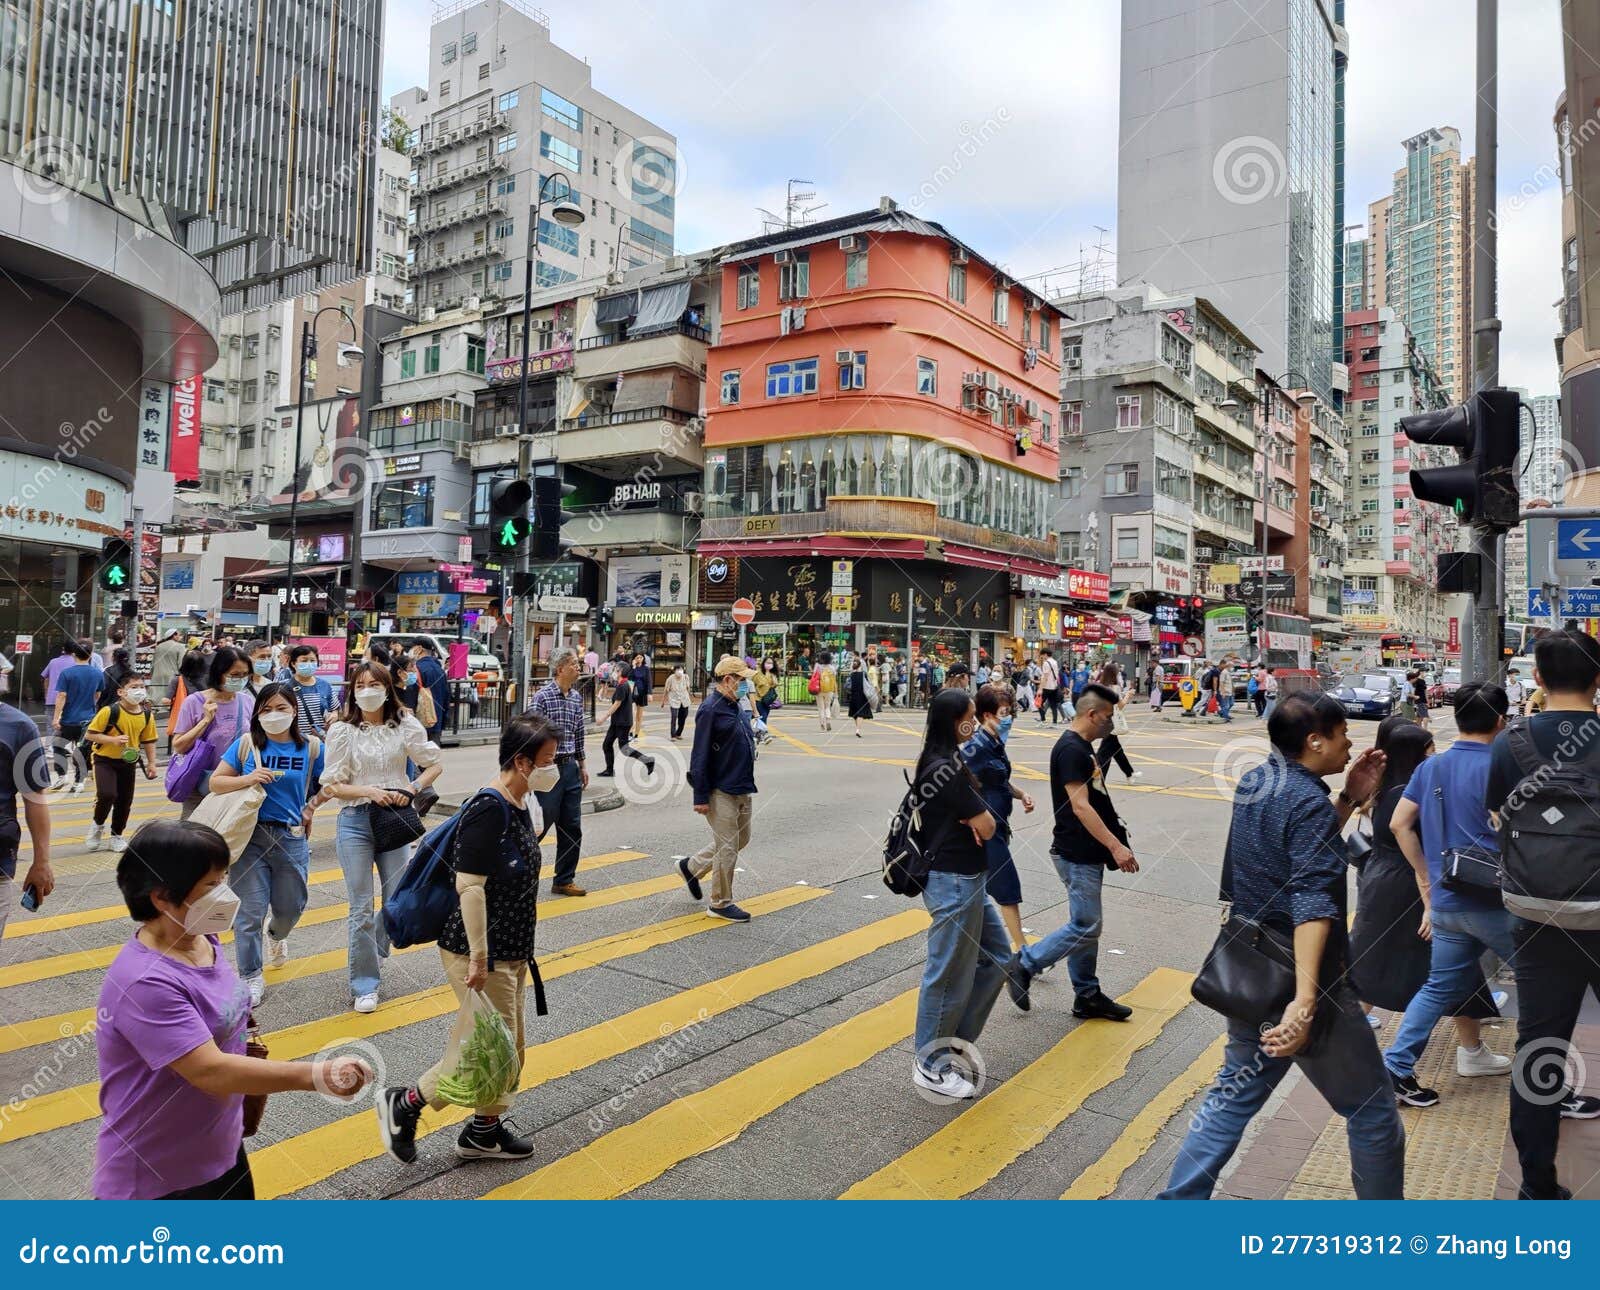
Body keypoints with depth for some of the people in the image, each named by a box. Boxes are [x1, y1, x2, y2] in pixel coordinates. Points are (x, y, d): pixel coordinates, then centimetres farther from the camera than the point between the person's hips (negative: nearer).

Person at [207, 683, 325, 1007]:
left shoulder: (311, 747, -1)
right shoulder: (246, 744, -3)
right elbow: (215, 782, 1)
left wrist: (313, 804, -4)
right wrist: (248, 779, -15)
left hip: (291, 838, 1)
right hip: (250, 836, -1)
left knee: (290, 908, 14)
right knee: (250, 911, 0)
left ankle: (276, 936, 50)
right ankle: (251, 978, 16)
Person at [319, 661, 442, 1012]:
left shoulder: (405, 725, -1)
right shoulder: (342, 731, -3)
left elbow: (434, 764, 5)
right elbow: (330, 786, -3)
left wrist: (412, 788, -12)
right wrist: (369, 791, -18)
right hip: (356, 822, -2)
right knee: (362, 908, 1)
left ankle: (369, 955, 39)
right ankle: (364, 986, 12)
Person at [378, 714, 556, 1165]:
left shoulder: (521, 803, 7)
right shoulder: (488, 809, -22)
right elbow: (469, 886, -24)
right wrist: (479, 956, -23)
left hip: (510, 951, 10)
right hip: (480, 952, -9)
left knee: (509, 1044, 17)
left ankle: (485, 1129, 34)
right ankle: (405, 1102, 16)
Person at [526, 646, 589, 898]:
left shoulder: (577, 696, 9)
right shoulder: (543, 696, -12)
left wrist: (582, 764, 17)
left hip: (570, 767, 7)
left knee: (572, 828, 9)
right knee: (539, 825, 0)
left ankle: (564, 880, 19)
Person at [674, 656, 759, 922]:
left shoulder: (735, 706, 11)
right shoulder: (711, 709, -17)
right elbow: (700, 757, -18)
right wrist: (700, 797, -19)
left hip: (743, 789, 9)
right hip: (721, 791, -9)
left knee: (740, 841, 18)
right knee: (727, 849, 0)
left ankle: (691, 866, 34)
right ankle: (720, 904, 15)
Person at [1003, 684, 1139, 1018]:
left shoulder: (1082, 746, 13)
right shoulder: (1070, 749, -19)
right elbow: (1079, 806, -25)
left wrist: (1111, 844, 23)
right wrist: (1115, 846, -27)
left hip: (1088, 853, 10)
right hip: (1076, 854, -10)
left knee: (1086, 926, 14)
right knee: (1085, 927, -5)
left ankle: (1087, 995, 23)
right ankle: (1023, 965, 5)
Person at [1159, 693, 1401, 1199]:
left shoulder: (1255, 781, 6)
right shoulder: (1310, 802, -19)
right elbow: (1311, 905, -29)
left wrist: (1350, 798, 9)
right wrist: (1306, 1000, -35)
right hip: (1299, 985, -8)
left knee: (1235, 1094, 18)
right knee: (1372, 1111, 12)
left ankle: (1180, 1201, 21)